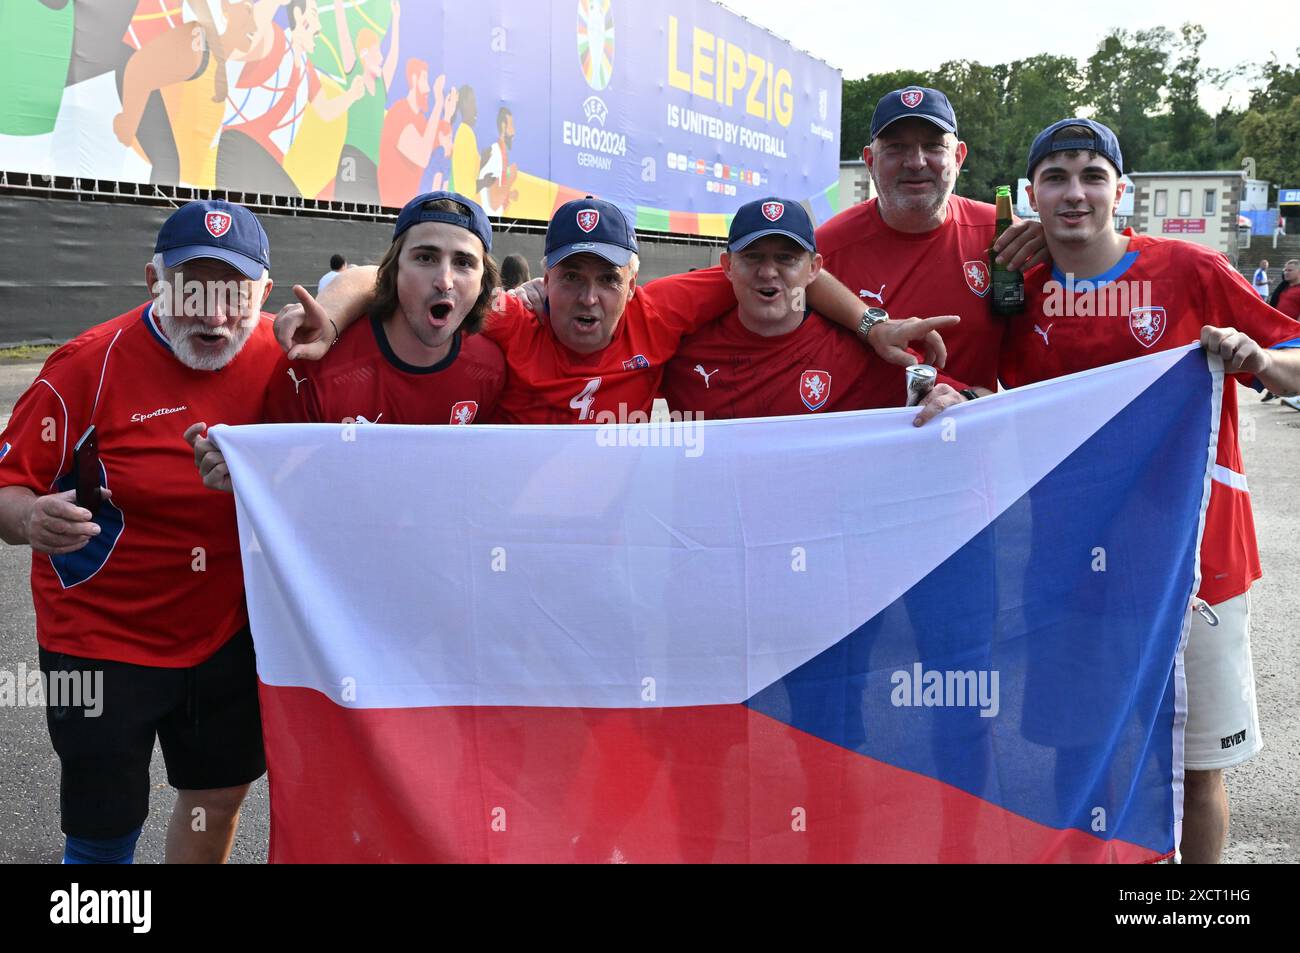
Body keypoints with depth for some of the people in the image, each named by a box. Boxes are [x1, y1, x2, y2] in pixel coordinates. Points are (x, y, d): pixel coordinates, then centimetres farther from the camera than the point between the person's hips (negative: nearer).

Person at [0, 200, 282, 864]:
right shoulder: (90, 364, -18)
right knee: (105, 834, 6)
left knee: (220, 796, 19)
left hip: (226, 631, 4)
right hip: (101, 639, -4)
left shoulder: (276, 354, -8)